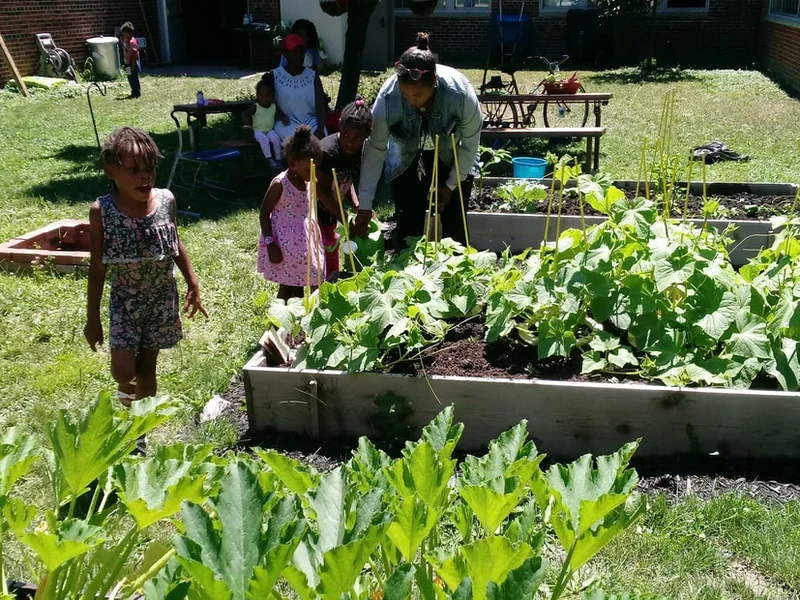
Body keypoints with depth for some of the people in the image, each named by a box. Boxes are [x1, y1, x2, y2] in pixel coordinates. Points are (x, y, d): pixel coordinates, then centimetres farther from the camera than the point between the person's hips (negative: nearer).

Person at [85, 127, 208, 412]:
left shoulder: (166, 200, -9)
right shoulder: (101, 211, -14)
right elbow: (97, 267, -7)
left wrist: (193, 286, 12)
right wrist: (92, 318, -3)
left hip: (162, 299, 2)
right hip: (125, 302, -2)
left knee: (147, 368, 11)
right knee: (123, 371, -9)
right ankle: (127, 386, 29)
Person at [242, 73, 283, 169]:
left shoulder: (274, 106, 2)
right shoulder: (255, 107, -9)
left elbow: (279, 115, 12)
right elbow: (244, 114, -12)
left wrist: (284, 118, -11)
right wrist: (247, 126, -22)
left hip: (269, 130, 3)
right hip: (257, 131, -3)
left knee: (276, 139, -26)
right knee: (264, 139, -33)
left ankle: (278, 160, -17)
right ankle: (270, 160, -32)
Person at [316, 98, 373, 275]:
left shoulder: (361, 151, -10)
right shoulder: (328, 152, -32)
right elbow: (322, 191, -27)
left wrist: (358, 206, -11)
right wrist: (348, 224, -26)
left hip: (330, 210, 8)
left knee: (331, 246, 21)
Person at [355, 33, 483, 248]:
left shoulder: (461, 93, -35)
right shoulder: (388, 98, -33)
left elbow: (470, 144, -18)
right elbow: (375, 150, -22)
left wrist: (452, 184, -10)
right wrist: (365, 206, -20)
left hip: (452, 156, 0)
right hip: (406, 158, 1)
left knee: (454, 226, -1)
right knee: (408, 226, -2)